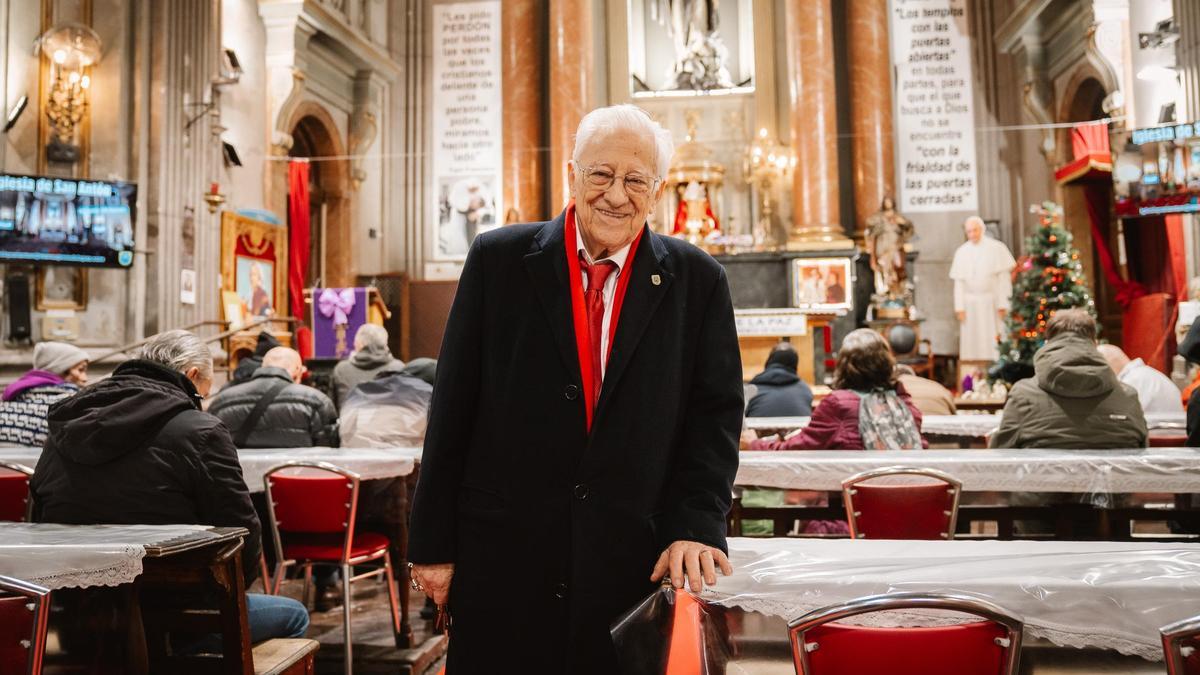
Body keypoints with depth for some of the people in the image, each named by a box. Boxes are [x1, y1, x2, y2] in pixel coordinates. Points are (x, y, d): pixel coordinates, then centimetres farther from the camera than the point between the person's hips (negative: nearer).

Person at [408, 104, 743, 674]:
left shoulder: (697, 280, 2)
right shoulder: (498, 260, 0)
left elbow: (716, 411, 3)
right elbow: (453, 408, 0)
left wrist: (697, 525, -9)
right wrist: (433, 543, 0)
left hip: (636, 562, 1)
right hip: (503, 557, 0)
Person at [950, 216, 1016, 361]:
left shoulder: (996, 248, 0)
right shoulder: (961, 252, 7)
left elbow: (1004, 278, -3)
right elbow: (958, 281, 6)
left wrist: (1002, 304, -9)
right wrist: (959, 307, -1)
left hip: (991, 303, -2)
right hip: (970, 304, 3)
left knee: (992, 341, -2)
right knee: (971, 343, 3)